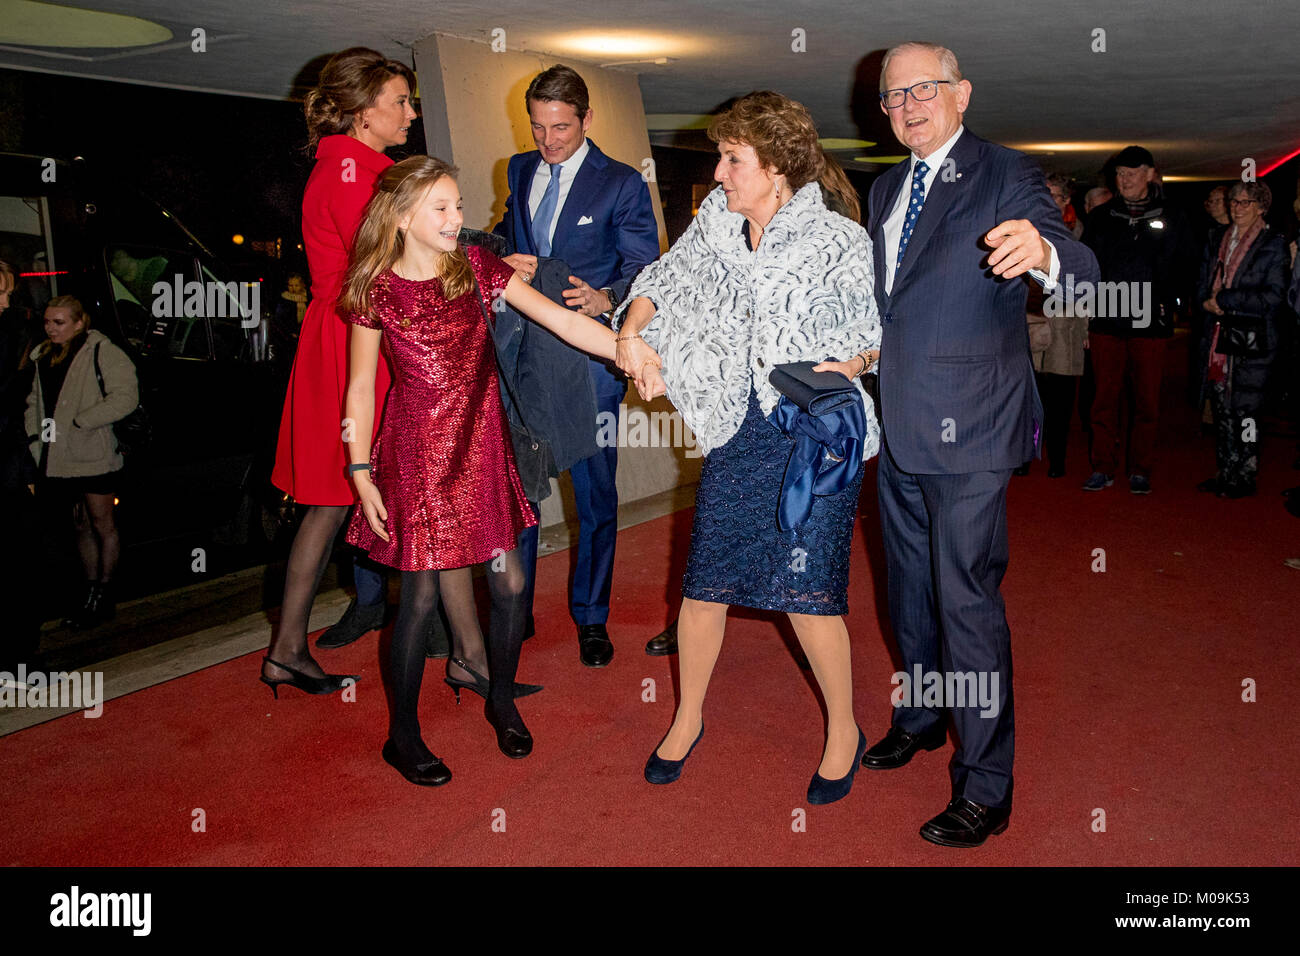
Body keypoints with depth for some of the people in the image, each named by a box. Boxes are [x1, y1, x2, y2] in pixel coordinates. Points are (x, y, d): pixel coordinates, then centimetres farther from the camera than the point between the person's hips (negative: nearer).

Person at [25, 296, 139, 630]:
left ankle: (103, 598, 12)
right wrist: (34, 436, 5)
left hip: (94, 457, -7)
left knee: (102, 525, 3)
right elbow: (34, 401, 21)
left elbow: (125, 397, -18)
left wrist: (77, 422, -19)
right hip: (58, 461, 7)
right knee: (81, 527, 14)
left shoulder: (103, 353, -9)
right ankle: (91, 594, 23)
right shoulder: (41, 356, 14)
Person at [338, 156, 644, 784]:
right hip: (417, 453, -3)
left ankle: (501, 701, 31)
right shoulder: (377, 292, -6)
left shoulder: (476, 267, 1)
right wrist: (361, 473, -4)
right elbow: (361, 387, 0)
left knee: (509, 583, 4)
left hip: (482, 448, 3)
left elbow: (561, 320, -4)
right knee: (421, 594, 2)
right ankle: (403, 734, 22)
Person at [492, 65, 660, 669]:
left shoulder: (622, 184, -2)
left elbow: (643, 266, -7)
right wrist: (506, 262, -5)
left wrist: (606, 299, -29)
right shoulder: (521, 171, 14)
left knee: (596, 492, 4)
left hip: (589, 356, -4)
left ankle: (591, 618, 20)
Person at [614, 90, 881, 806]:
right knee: (705, 580, 7)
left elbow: (874, 337, 1)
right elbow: (663, 281, 11)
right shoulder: (713, 228, 7)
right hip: (738, 430, 4)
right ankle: (688, 715, 29)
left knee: (805, 588, -5)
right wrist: (632, 330, -8)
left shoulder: (838, 239, -6)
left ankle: (844, 729, 19)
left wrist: (840, 369, -18)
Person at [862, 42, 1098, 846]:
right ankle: (919, 720, 41)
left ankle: (986, 789, 9)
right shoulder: (886, 188, 13)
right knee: (911, 589, 20)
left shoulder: (1006, 177, -9)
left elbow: (1084, 272, -24)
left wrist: (1044, 252, -45)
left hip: (967, 432, -7)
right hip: (899, 429, 7)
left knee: (967, 602, -4)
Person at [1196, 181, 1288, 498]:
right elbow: (1203, 282, 19)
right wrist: (1207, 301, -3)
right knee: (1221, 408, 8)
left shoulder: (1274, 245, -3)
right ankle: (1225, 473, 18)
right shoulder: (1217, 240, 13)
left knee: (1244, 410, -3)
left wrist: (1225, 300, -13)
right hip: (1218, 337, 5)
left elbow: (1273, 296, -10)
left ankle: (1245, 478, 7)